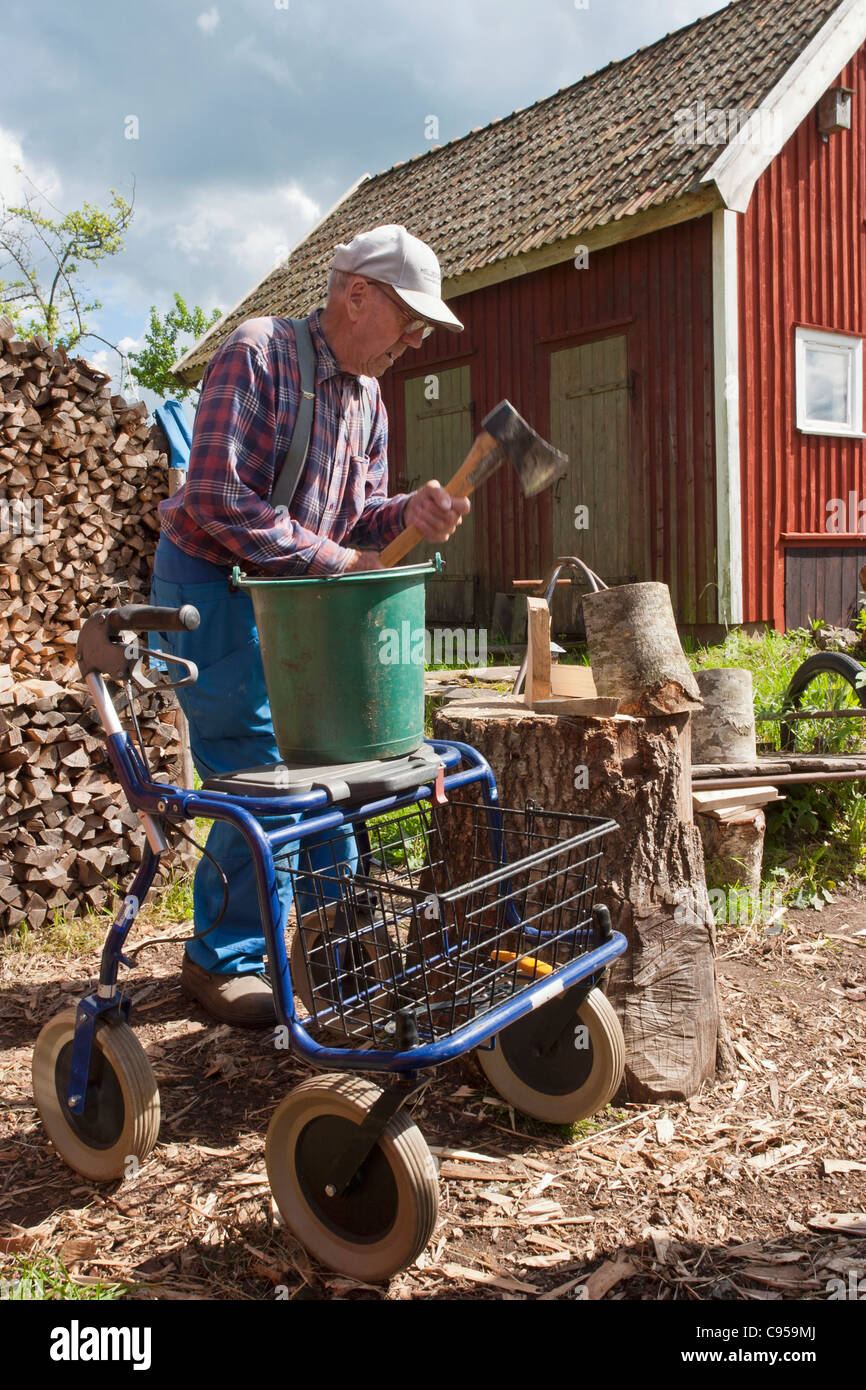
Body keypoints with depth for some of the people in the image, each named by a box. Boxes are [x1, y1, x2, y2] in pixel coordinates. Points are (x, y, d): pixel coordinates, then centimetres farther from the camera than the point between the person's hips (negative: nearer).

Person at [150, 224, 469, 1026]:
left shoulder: (365, 396, 9)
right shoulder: (258, 352, -17)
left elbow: (353, 518, 10)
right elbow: (217, 497, -25)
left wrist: (409, 513, -13)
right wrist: (332, 558, -20)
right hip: (212, 583, -8)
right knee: (263, 776, -10)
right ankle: (222, 960, 8)